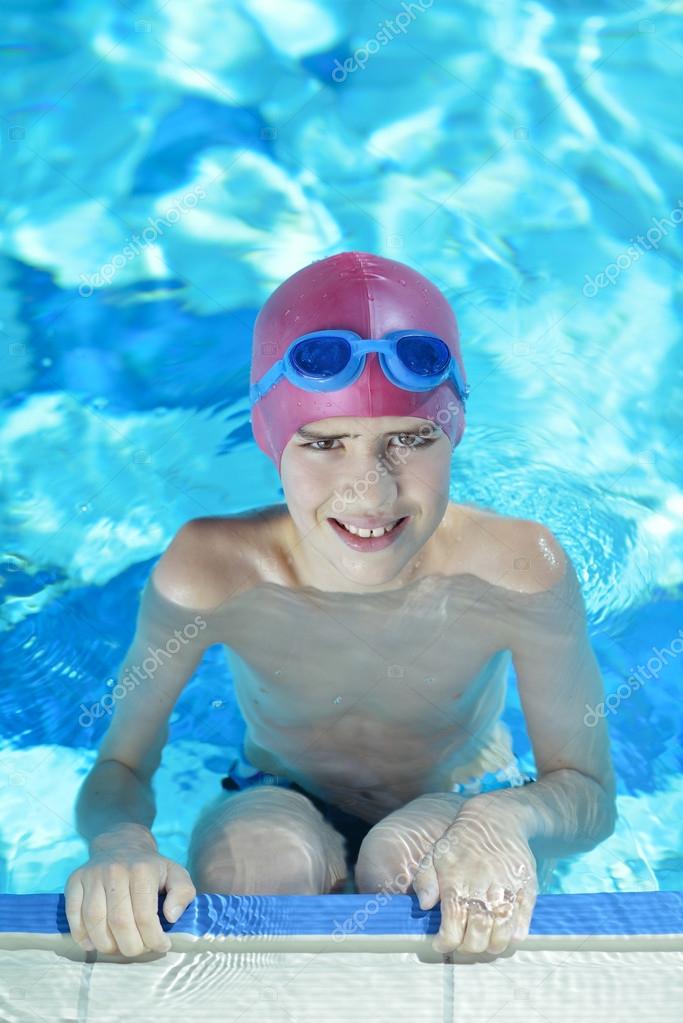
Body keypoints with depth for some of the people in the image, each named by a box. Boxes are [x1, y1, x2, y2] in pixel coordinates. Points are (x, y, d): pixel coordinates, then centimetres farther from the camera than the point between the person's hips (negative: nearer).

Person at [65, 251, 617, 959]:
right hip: (283, 804, 1)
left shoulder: (521, 570, -31)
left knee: (408, 853, -34)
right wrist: (118, 842, -44)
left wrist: (505, 819, -45)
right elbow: (119, 769, -18)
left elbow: (589, 792, -20)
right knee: (253, 857, -33)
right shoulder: (209, 570, -30)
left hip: (459, 802, 0)